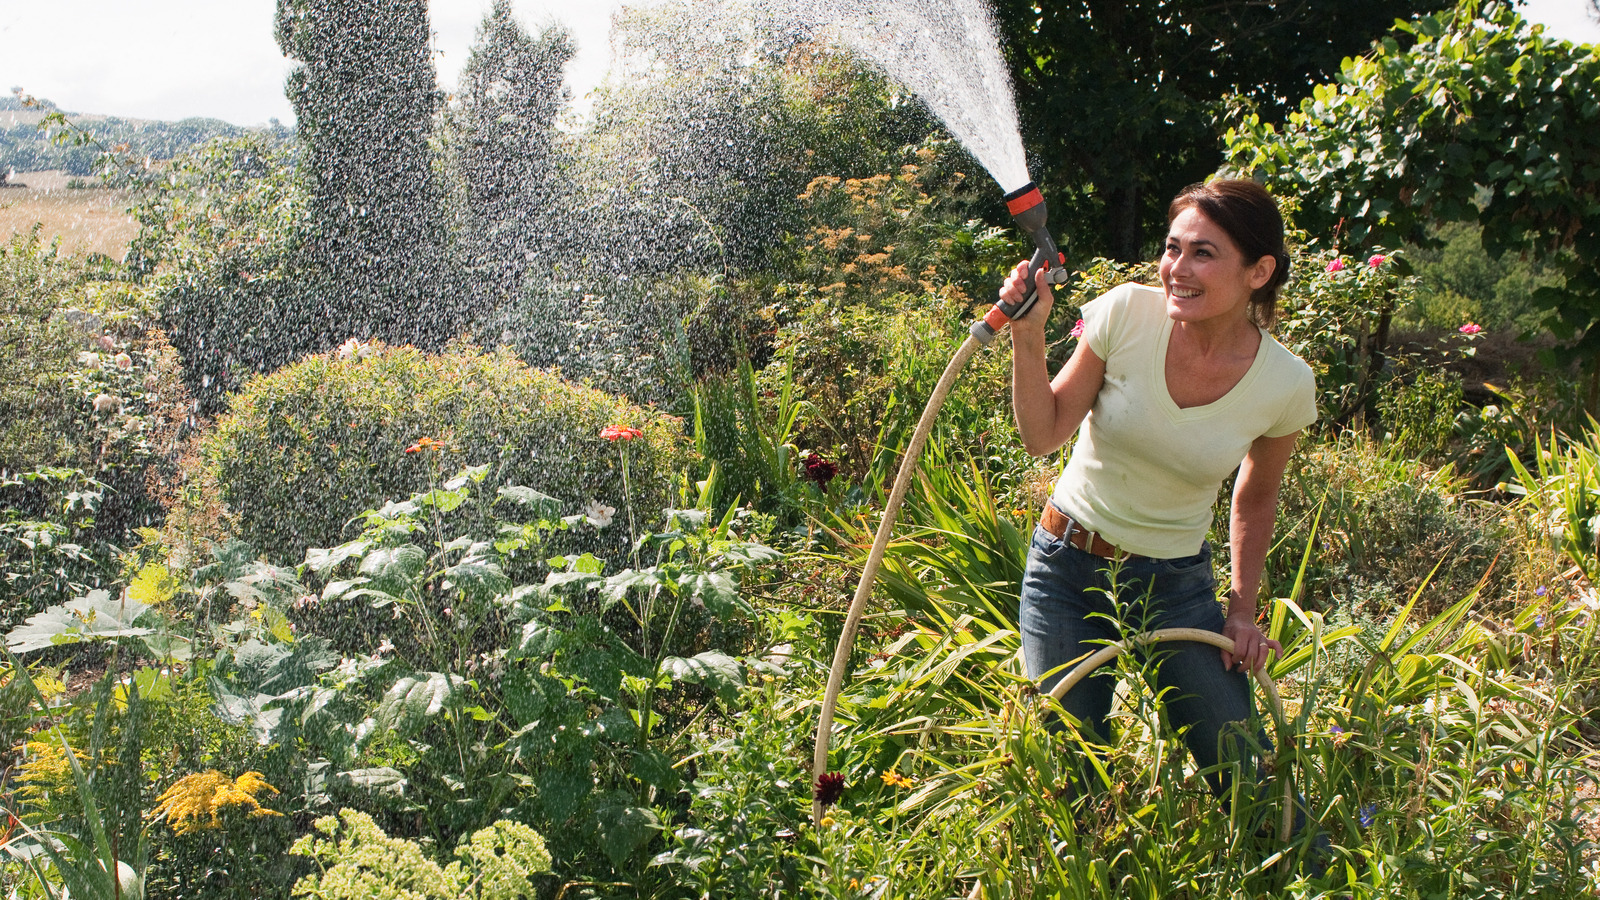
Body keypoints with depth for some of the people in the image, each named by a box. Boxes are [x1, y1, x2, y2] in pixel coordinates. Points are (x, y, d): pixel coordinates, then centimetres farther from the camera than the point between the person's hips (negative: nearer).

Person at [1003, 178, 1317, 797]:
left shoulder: (1285, 385, -12)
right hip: (1068, 566, 0)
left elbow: (1255, 498, 6)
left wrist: (1243, 610, 4)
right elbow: (1042, 436, -9)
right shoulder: (1127, 314, -15)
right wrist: (1028, 338, -22)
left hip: (1176, 586, 0)